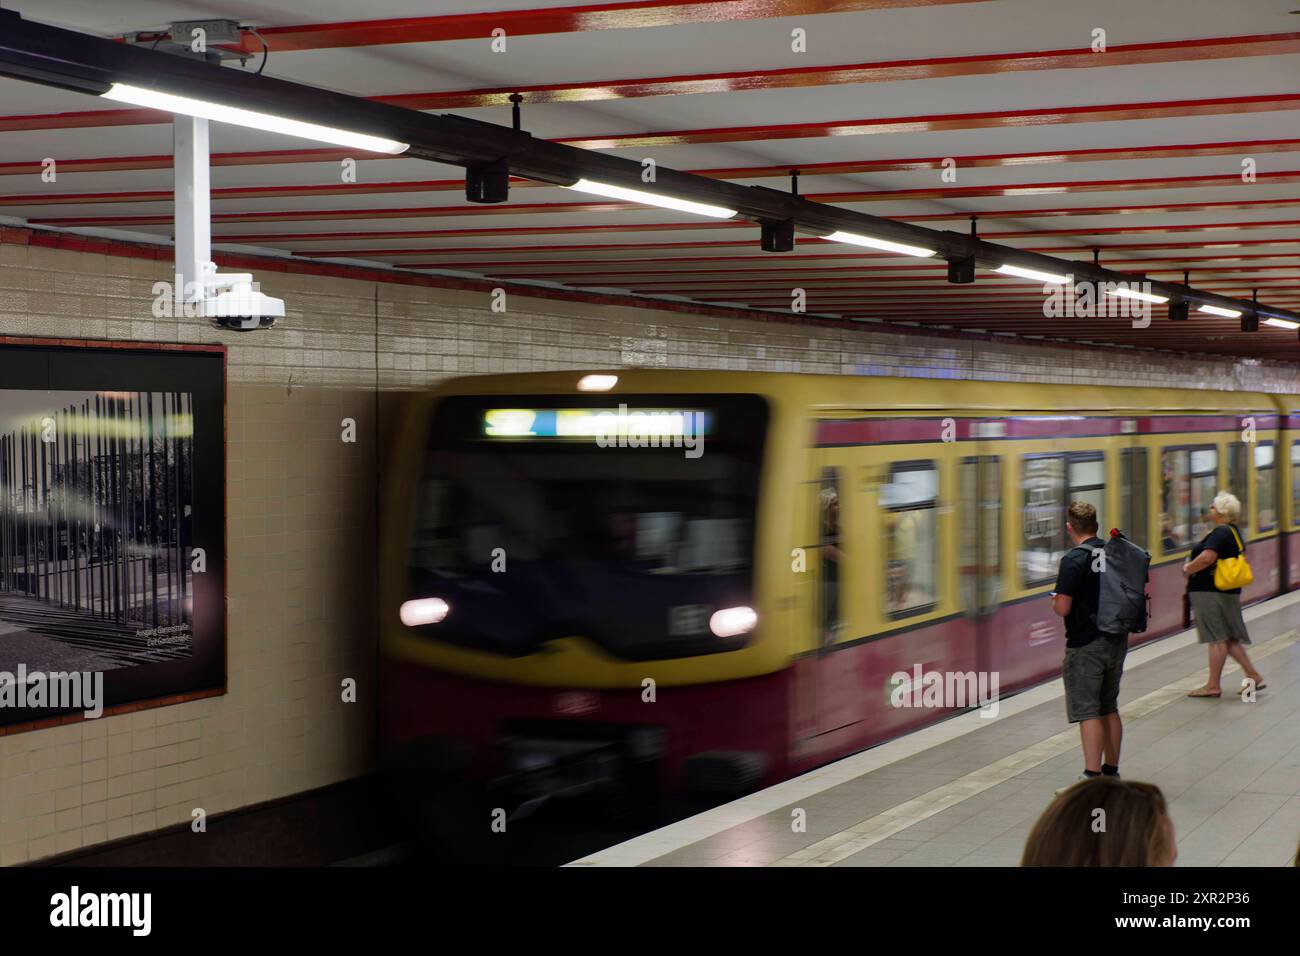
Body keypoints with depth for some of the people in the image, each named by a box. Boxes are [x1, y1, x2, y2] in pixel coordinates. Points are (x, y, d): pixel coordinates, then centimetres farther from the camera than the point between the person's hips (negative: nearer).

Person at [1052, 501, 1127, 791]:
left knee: (1087, 711, -4)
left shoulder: (1073, 560, -17)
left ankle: (1093, 776, -7)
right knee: (1109, 708, 17)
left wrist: (1055, 602, 1)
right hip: (1117, 640, 7)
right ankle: (1111, 771, 24)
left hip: (1085, 644, -7)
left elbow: (1063, 608, -20)